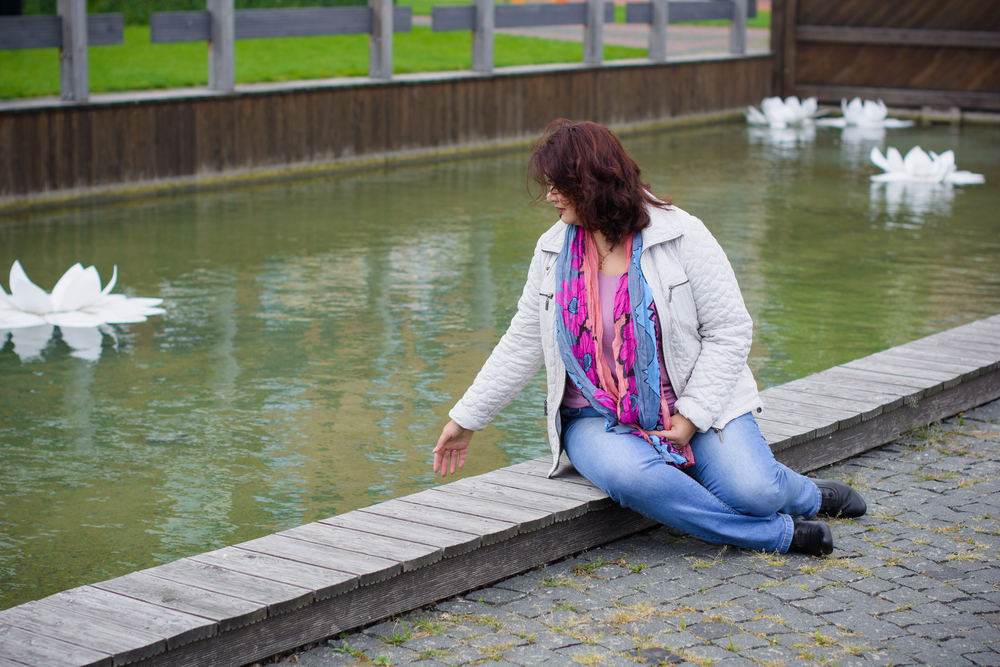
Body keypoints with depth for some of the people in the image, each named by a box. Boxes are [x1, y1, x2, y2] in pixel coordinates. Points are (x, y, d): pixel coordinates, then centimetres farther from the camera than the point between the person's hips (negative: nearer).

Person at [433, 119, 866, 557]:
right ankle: (778, 533, -21)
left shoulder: (680, 235, -6)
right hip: (598, 419, 2)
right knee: (628, 475, -35)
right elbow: (521, 345, 14)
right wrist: (466, 419, 14)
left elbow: (730, 330, -5)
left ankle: (807, 495, 12)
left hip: (693, 408, -2)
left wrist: (692, 415, -14)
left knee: (751, 491, -27)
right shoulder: (553, 251, 6)